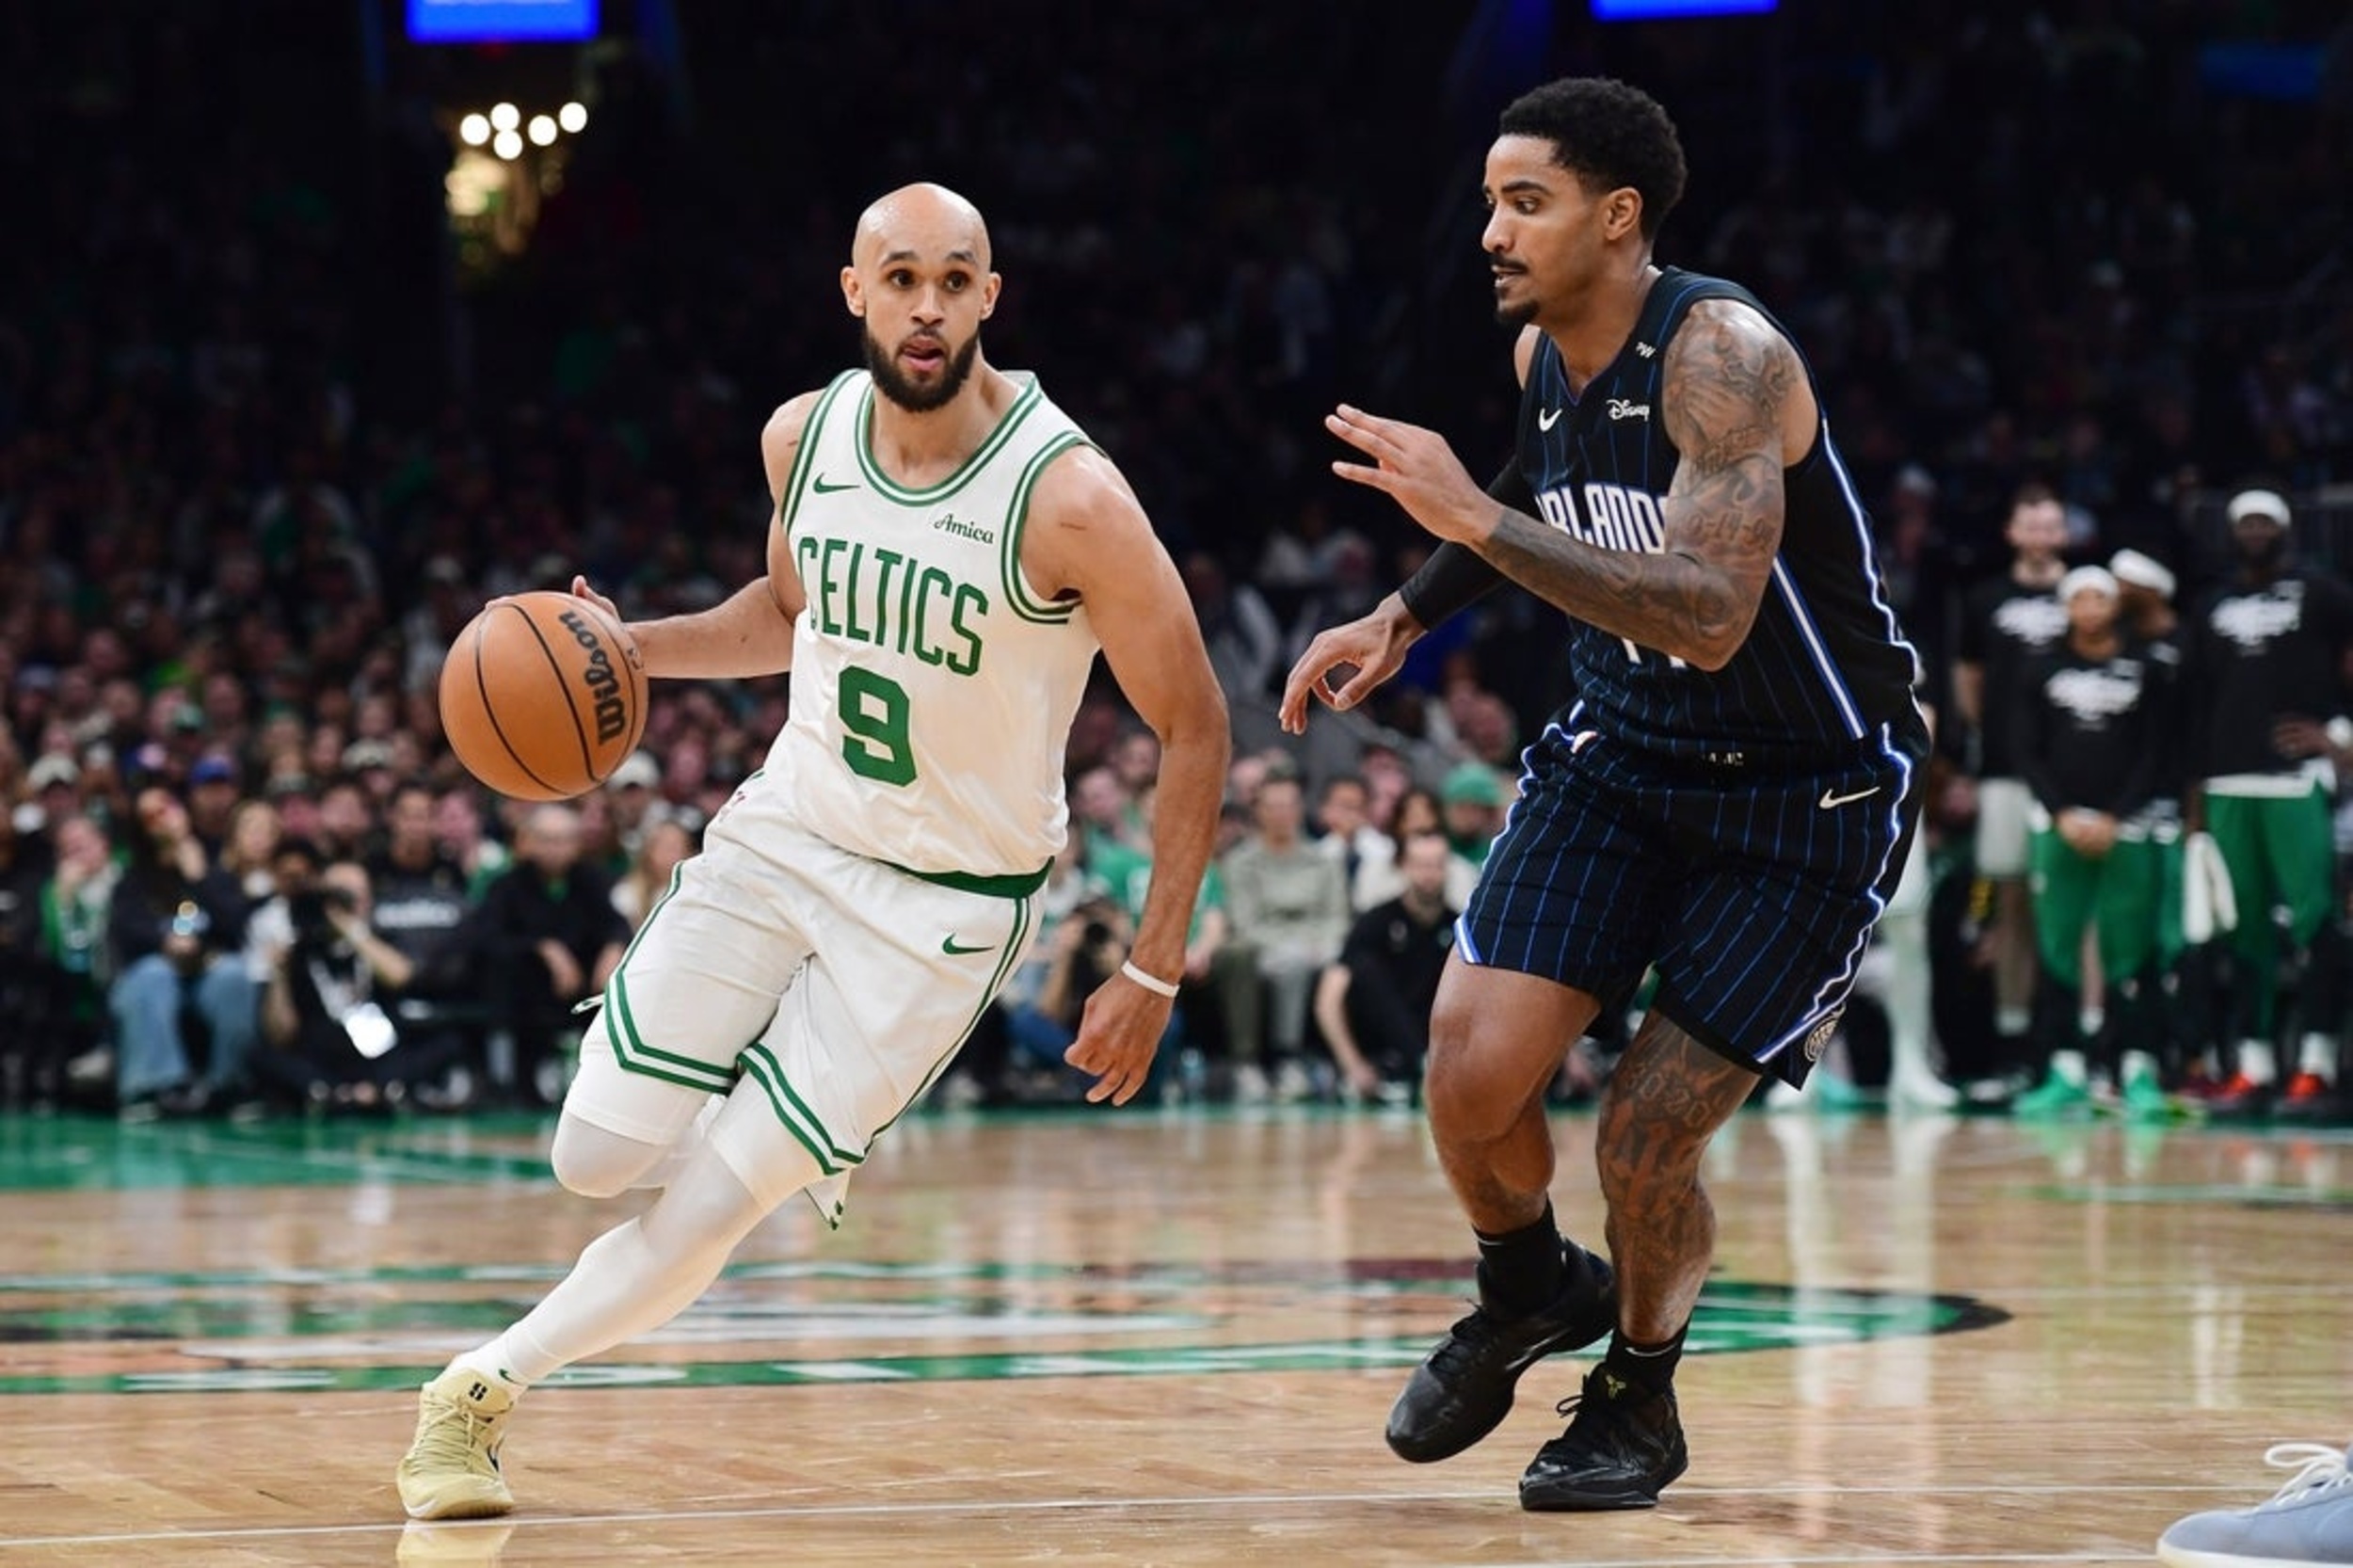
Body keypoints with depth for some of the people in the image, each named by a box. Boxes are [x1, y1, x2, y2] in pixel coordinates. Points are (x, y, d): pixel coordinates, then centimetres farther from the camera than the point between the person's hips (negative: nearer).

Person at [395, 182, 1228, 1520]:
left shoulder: (1069, 498, -22)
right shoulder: (805, 436, -4)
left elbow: (1194, 728, -13)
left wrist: (1153, 975, -13)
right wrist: (629, 648, 0)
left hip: (944, 898, -5)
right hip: (783, 837, 5)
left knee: (709, 1208, -10)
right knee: (596, 1161, -2)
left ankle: (486, 1385, 11)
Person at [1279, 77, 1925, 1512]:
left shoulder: (1722, 353, -26)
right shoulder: (1542, 354, -1)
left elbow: (1708, 617, -39)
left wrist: (1473, 519, -39)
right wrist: (1403, 619, 14)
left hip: (1813, 795, -6)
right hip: (1626, 750, 6)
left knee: (1647, 1140, -7)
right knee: (1475, 1074, -11)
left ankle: (1640, 1395, 24)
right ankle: (1529, 1294, 22)